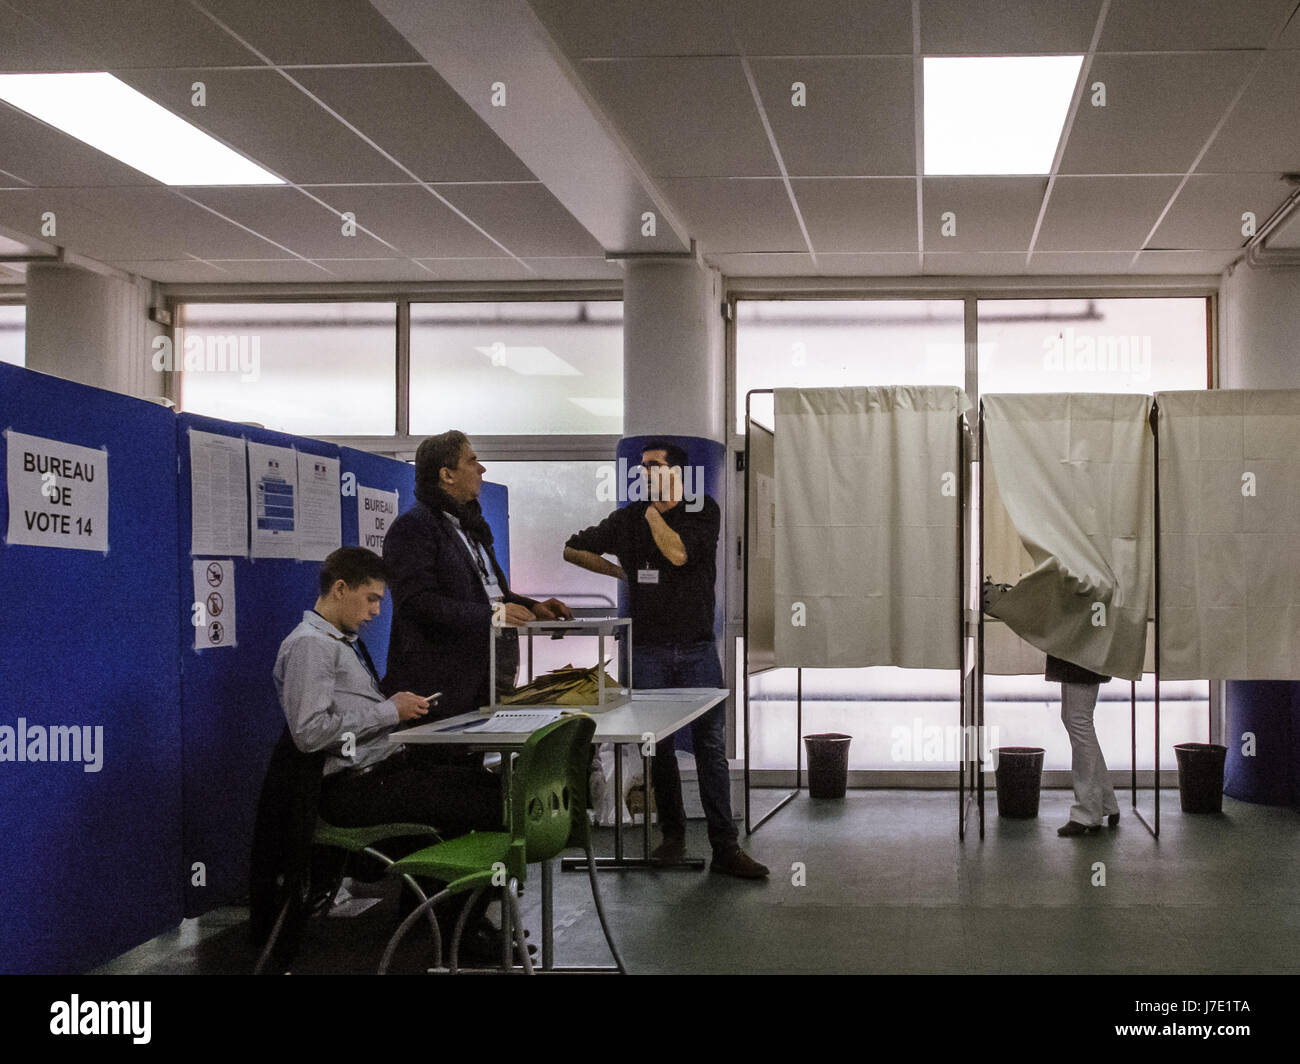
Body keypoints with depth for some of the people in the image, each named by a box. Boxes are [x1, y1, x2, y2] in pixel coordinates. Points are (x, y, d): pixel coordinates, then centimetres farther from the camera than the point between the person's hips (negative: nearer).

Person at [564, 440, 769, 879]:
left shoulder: (703, 512, 2)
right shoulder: (627, 519, 9)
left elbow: (678, 553, -17)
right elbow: (572, 549, 19)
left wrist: (652, 512, -6)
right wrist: (622, 571, 13)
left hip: (698, 650, -2)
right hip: (649, 651, 2)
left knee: (711, 745, -5)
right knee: (660, 746, 4)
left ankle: (725, 847, -3)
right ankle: (672, 835, 18)